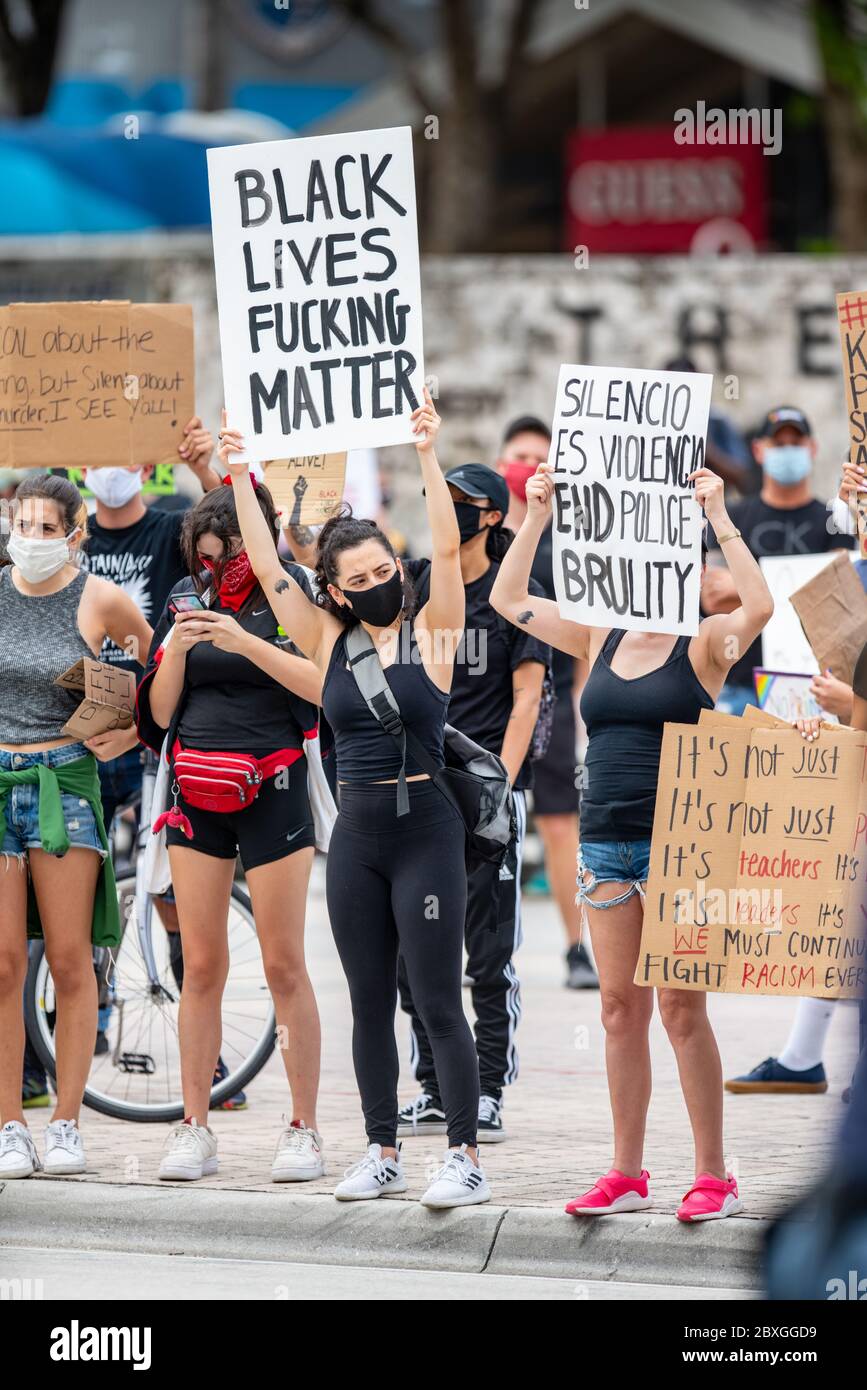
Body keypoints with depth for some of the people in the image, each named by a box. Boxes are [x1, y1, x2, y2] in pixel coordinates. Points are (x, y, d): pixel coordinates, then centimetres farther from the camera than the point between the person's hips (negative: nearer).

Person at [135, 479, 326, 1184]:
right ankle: (194, 1130, 7)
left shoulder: (292, 592, -3)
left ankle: (304, 1128, 3)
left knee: (285, 965, -3)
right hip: (196, 794, 4)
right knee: (201, 966, 3)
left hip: (273, 790, -4)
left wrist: (245, 641, -24)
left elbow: (325, 684, -17)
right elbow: (159, 712, 8)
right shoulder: (186, 598, 9)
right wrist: (177, 649, -9)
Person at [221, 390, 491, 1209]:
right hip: (355, 834, 4)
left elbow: (447, 551, -14)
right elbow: (267, 569, 5)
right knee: (369, 1003, 9)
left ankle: (465, 1158, 1)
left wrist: (427, 460, -22)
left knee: (436, 1001, -4)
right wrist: (239, 482, 0)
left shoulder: (430, 633, -2)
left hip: (425, 828, -4)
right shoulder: (329, 643, 6)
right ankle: (382, 1155, 17)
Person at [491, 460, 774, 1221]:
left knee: (681, 1008, -5)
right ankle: (627, 1174, 15)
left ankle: (714, 1177, 2)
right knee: (620, 1009, 8)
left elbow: (759, 606, -22)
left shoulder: (700, 647, -3)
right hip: (606, 840, 5)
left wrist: (718, 516, -22)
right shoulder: (600, 642, 11)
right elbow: (508, 599, 12)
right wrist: (537, 517, 4)